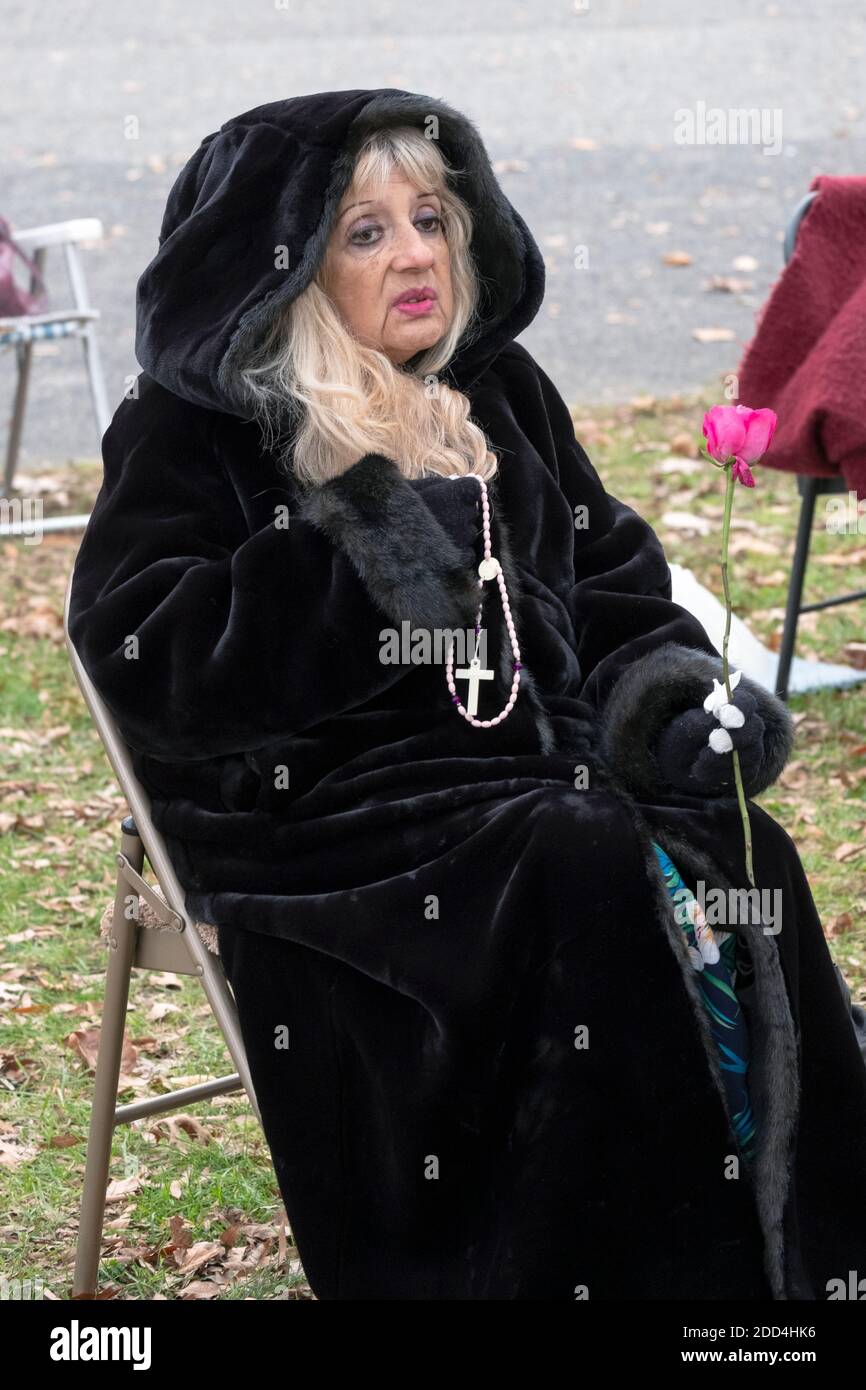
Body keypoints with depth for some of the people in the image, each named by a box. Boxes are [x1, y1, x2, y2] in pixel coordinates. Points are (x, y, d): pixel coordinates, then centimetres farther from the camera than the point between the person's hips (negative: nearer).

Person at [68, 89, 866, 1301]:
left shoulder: (504, 396, 16)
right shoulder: (194, 428, -1)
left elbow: (614, 574, 21)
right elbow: (138, 656, -12)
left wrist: (673, 684, -1)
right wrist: (349, 540, -18)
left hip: (544, 759, 6)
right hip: (315, 792, -5)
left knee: (737, 861, -23)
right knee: (586, 870, -32)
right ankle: (658, 1257, -25)